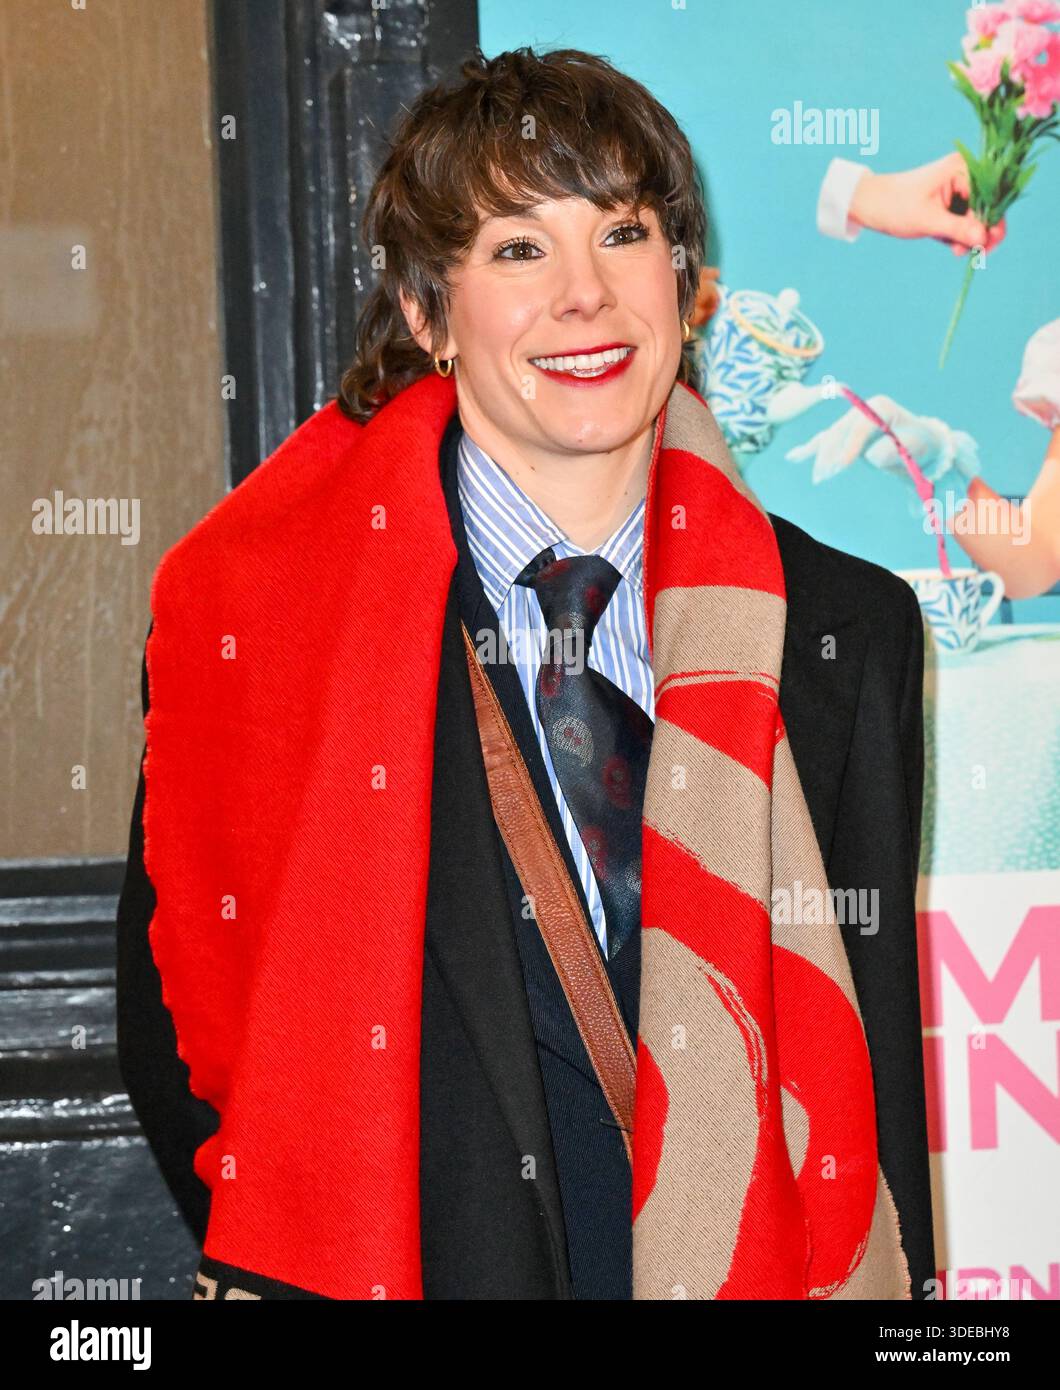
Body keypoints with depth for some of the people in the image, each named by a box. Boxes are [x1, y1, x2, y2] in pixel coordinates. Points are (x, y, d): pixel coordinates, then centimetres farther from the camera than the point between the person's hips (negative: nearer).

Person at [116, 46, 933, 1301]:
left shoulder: (847, 630, -1)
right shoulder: (260, 610, -7)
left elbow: (876, 1053, 2)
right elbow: (172, 1023, -3)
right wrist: (327, 1269, -10)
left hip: (750, 1268, 2)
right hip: (422, 1268, -1)